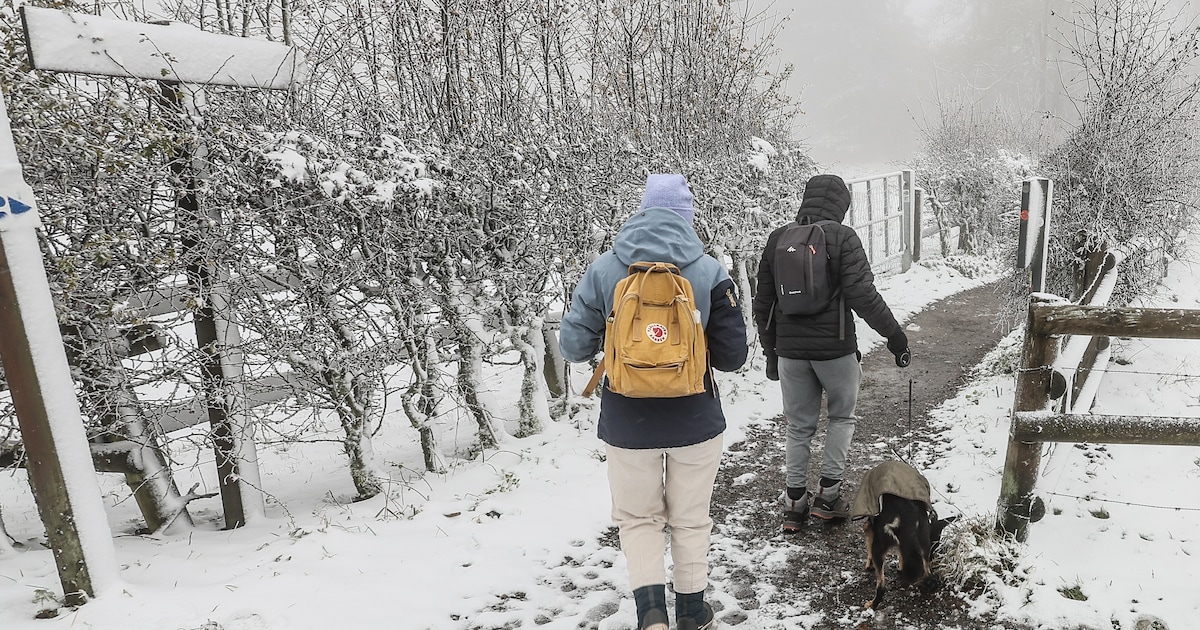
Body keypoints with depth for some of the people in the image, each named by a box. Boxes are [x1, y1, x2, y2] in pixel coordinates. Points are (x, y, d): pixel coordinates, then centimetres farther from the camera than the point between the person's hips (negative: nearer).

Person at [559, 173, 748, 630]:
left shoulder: (603, 269, -8)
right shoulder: (710, 272, -8)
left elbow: (573, 347, -6)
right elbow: (732, 357, -5)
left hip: (628, 423, 0)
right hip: (695, 421, 1)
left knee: (638, 518, 20)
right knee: (690, 519, 20)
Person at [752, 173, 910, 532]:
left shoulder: (776, 240, 6)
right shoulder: (842, 237, -8)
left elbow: (763, 303, 10)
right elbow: (863, 295, -16)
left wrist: (769, 350, 19)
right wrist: (894, 335, -5)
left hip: (790, 350, 4)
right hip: (835, 347, -3)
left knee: (798, 425, 14)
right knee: (842, 416, 19)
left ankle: (795, 502, 19)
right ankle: (827, 492, 17)